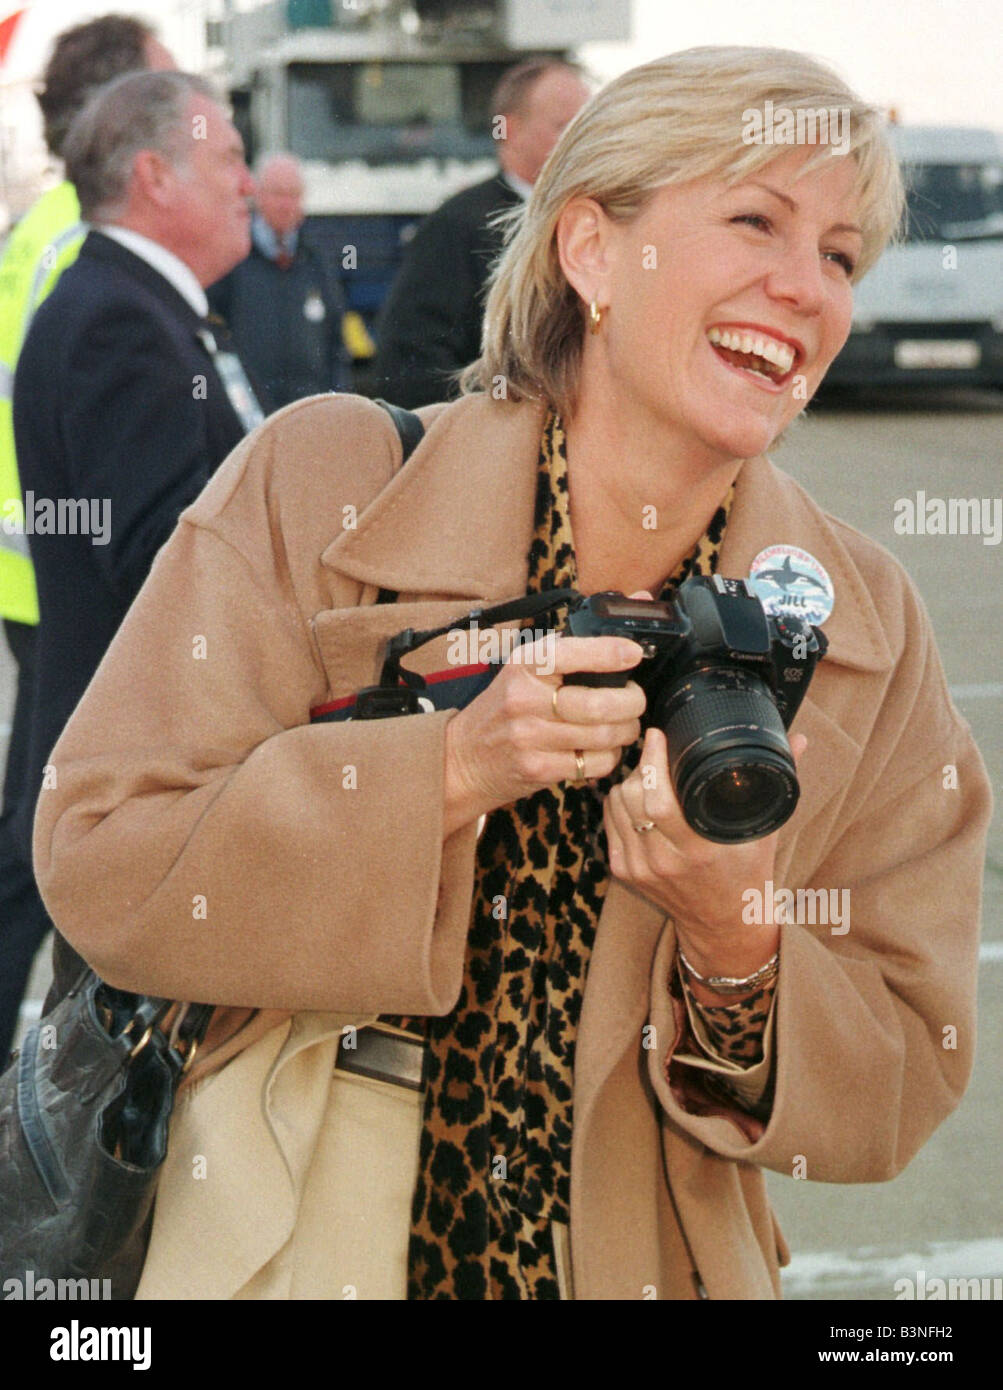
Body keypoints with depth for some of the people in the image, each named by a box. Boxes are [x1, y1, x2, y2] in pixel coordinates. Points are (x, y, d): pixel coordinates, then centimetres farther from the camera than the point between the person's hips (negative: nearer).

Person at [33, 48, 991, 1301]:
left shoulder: (867, 633, -4)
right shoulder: (326, 484, -11)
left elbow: (898, 1092, -3)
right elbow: (96, 860, -15)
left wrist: (739, 956, -23)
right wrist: (449, 770, -25)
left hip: (649, 1267, 2)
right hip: (293, 1253, -2)